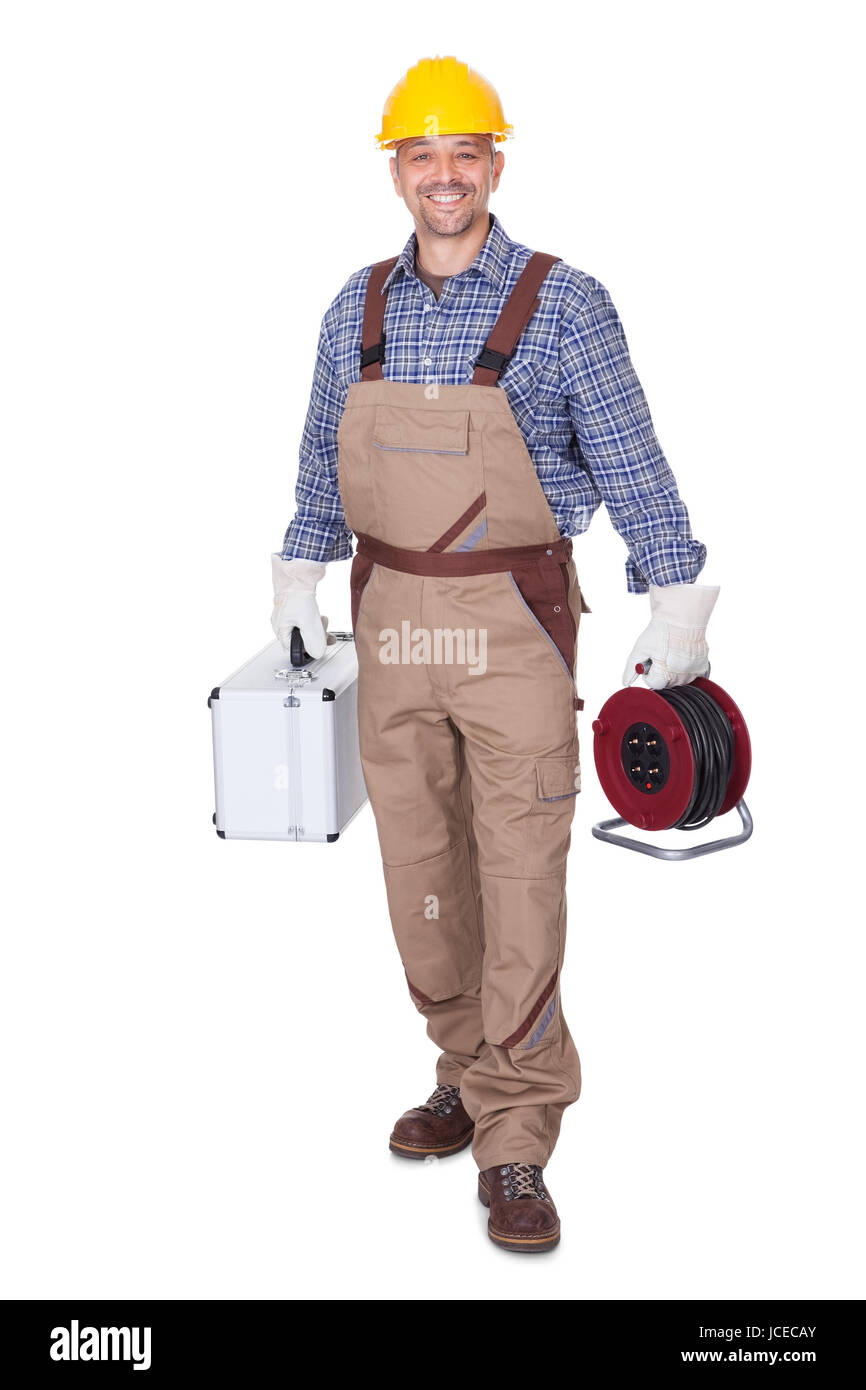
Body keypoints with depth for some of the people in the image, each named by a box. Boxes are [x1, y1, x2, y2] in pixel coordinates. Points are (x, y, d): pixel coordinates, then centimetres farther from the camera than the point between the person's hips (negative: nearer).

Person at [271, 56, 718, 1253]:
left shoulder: (564, 306, -5)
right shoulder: (358, 308, 8)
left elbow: (631, 467, -4)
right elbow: (323, 461, 18)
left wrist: (677, 605, -6)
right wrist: (299, 576, 18)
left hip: (514, 625, -4)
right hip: (390, 621, 5)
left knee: (521, 878, -4)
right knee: (420, 871, 11)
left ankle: (514, 1144, 6)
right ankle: (472, 1073, 31)